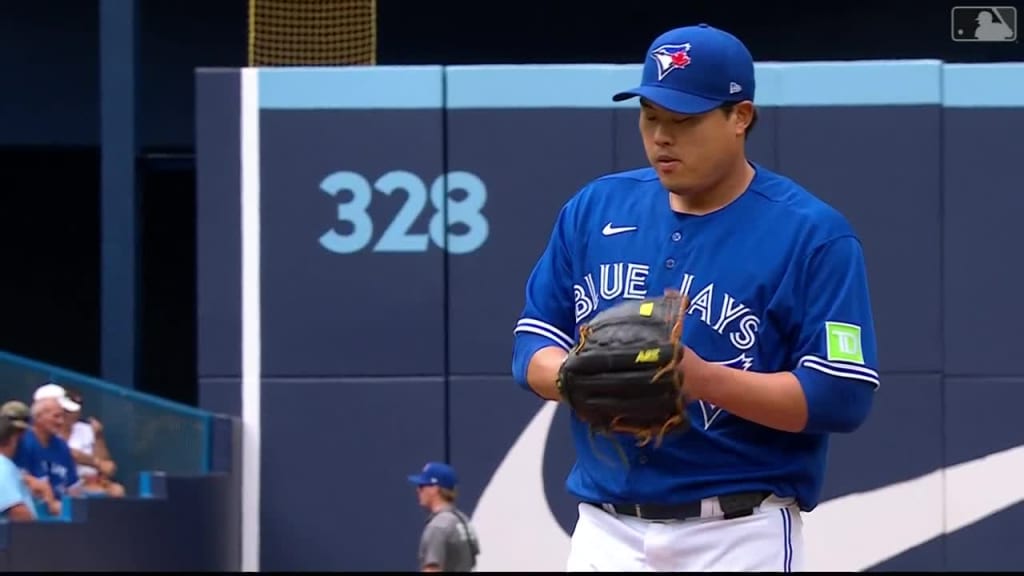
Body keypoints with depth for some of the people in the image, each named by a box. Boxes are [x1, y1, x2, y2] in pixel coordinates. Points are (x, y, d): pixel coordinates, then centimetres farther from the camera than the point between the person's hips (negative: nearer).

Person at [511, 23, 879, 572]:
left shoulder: (812, 235, -6)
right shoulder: (595, 208, 10)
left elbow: (842, 396, -12)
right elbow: (533, 342, 12)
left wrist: (705, 381, -24)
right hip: (606, 529, 5)